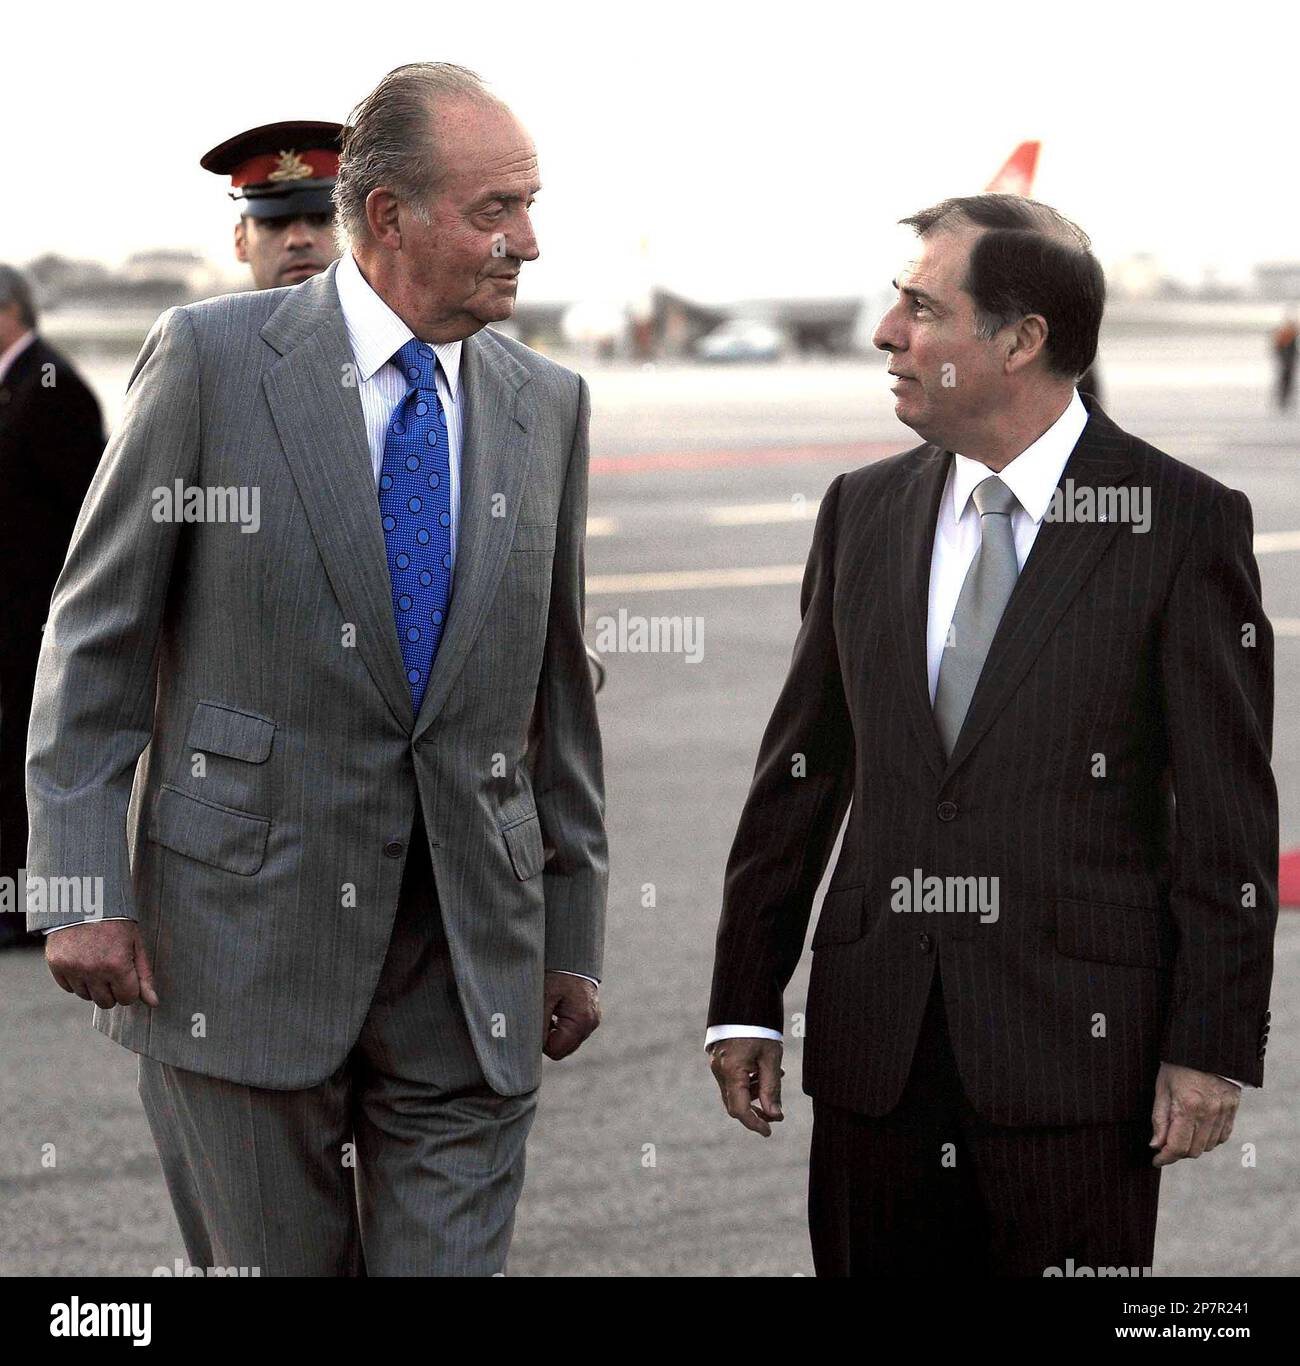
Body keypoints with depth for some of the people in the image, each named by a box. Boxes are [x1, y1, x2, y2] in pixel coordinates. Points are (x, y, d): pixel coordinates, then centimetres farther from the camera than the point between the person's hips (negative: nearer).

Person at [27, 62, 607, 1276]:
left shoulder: (547, 406, 8)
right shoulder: (213, 358, -4)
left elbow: (557, 686, 14)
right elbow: (94, 637, -2)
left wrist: (573, 934, 14)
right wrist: (82, 889, -8)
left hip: (470, 963, 3)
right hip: (242, 935, -3)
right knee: (270, 1265, 6)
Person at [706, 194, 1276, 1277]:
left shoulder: (1183, 522, -4)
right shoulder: (863, 511, 10)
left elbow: (1228, 812, -6)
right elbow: (801, 772, 12)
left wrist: (1214, 1046, -9)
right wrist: (747, 1002, 10)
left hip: (1077, 1052, -4)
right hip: (875, 1045, 4)